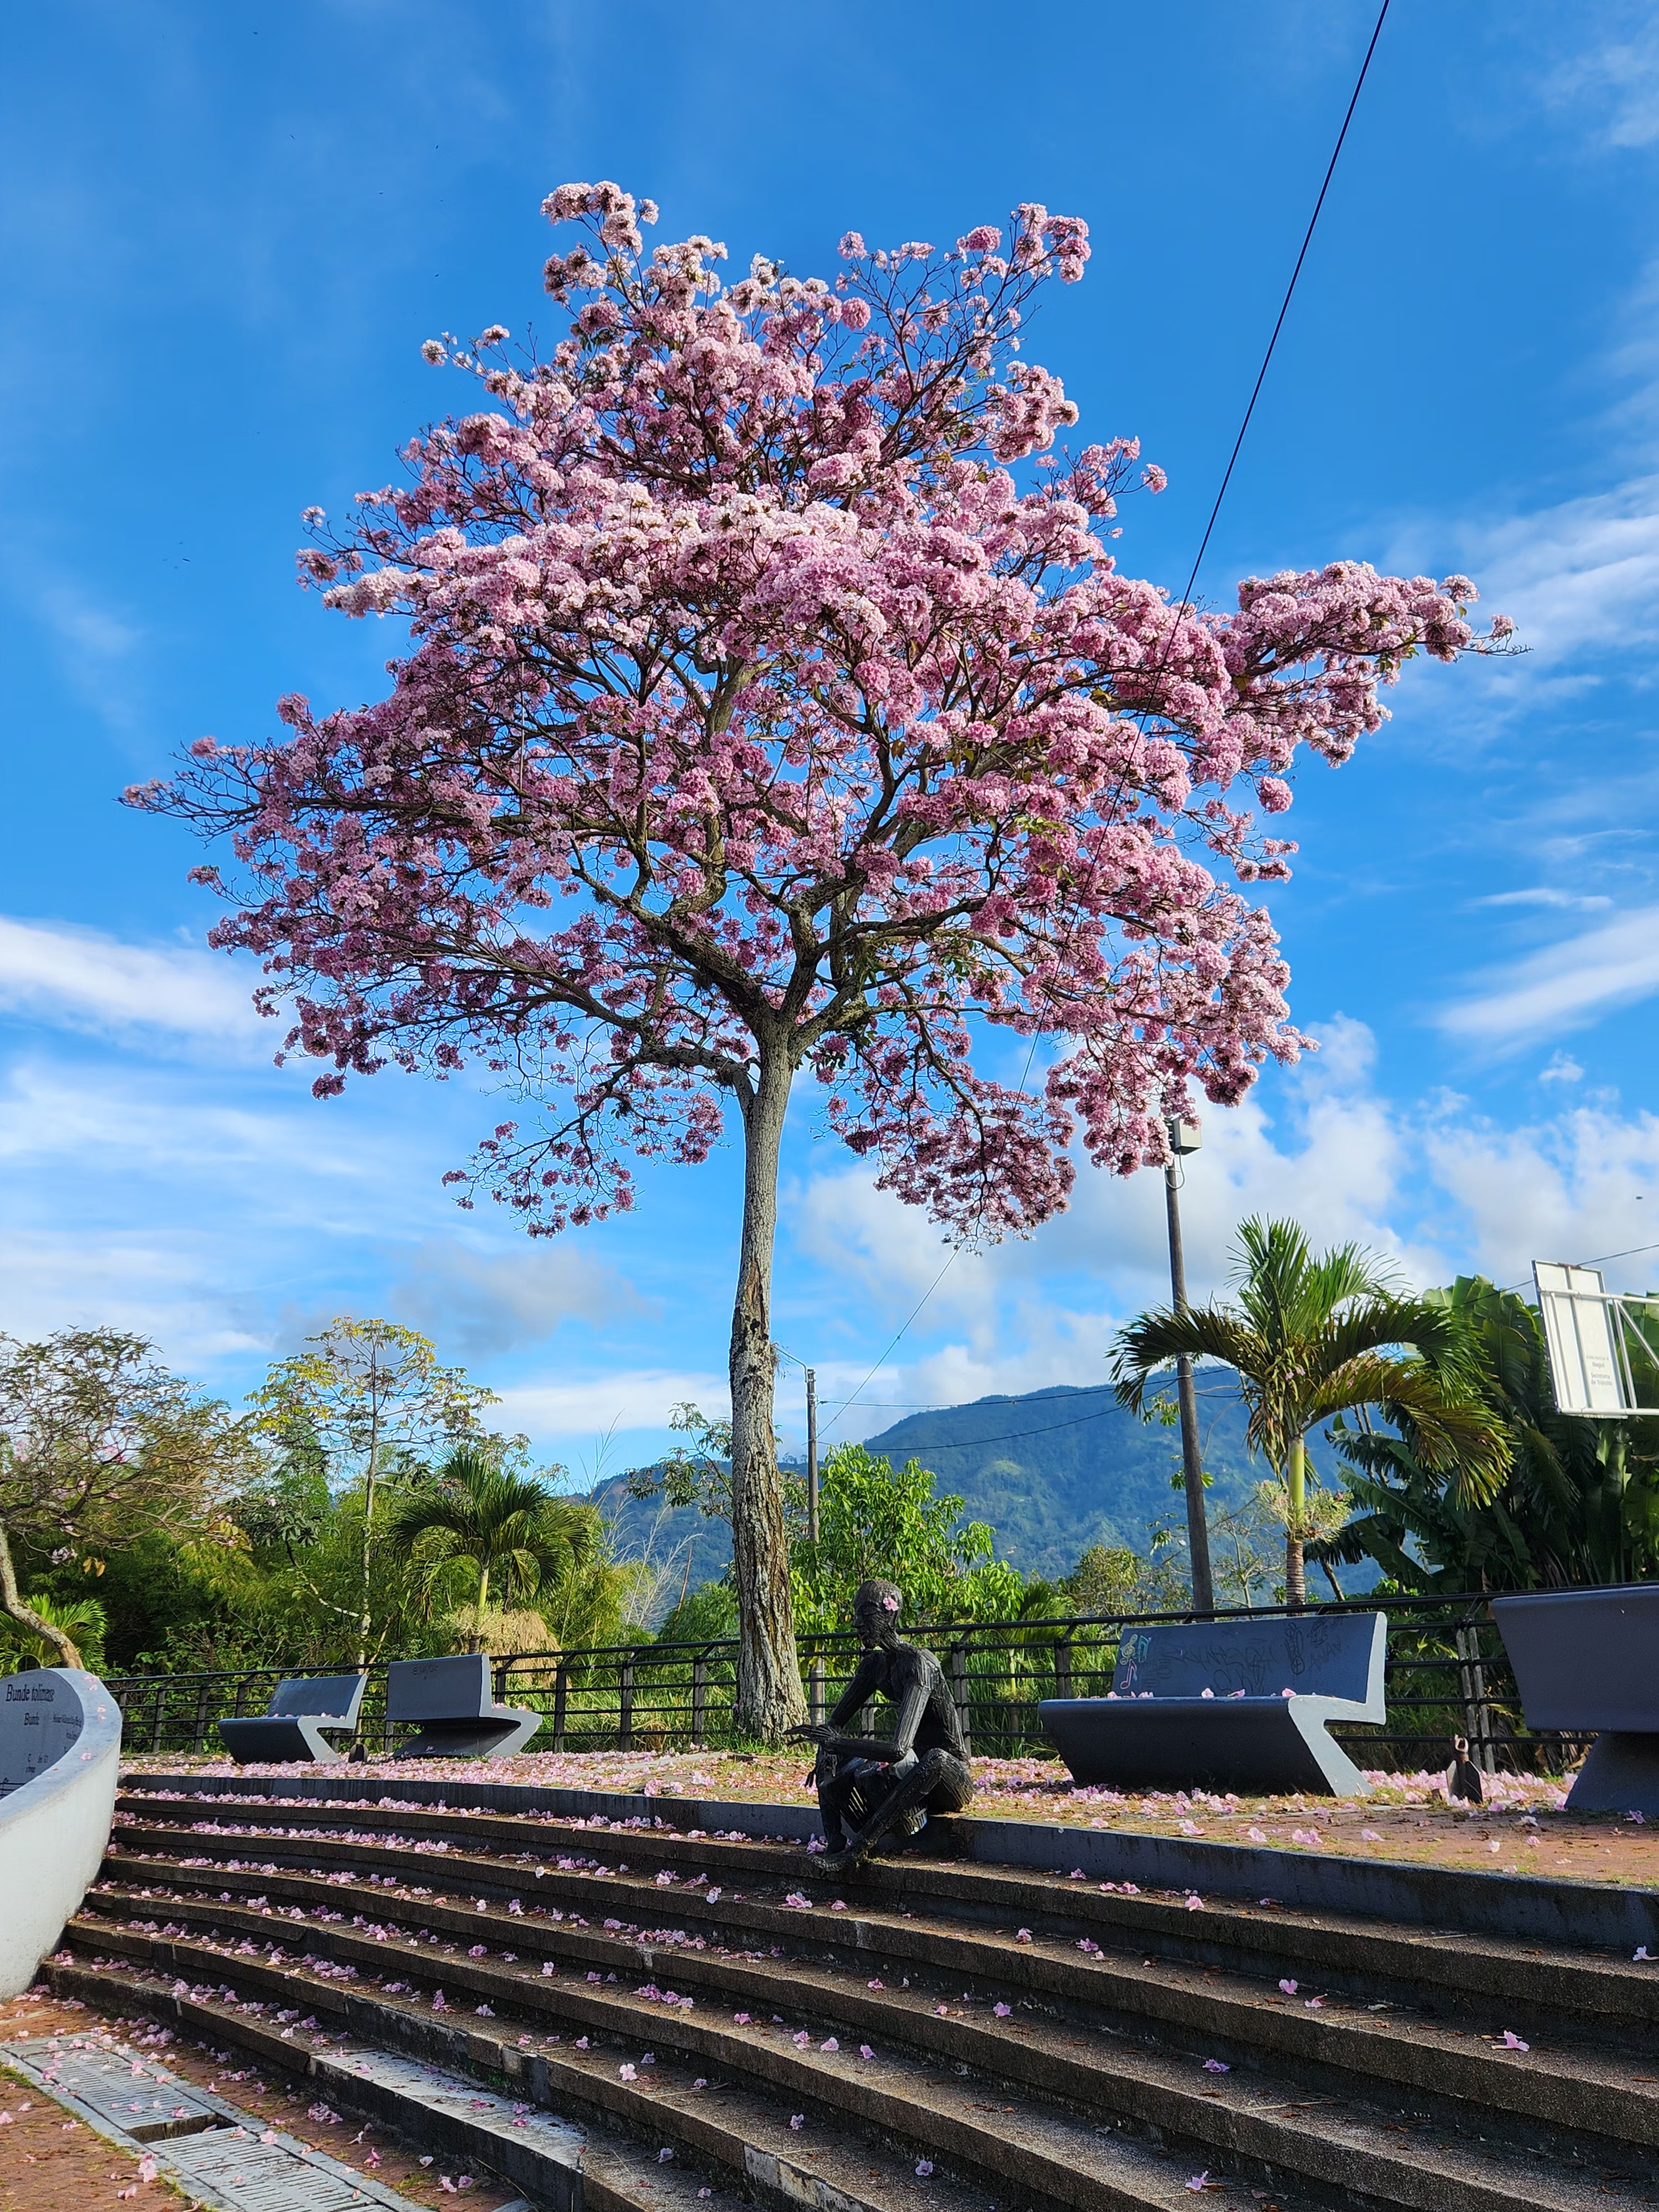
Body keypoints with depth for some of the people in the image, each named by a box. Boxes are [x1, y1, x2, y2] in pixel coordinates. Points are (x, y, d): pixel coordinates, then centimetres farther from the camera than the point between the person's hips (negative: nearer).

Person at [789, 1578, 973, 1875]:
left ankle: (856, 1848, -34)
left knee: (935, 1759, -41)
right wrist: (827, 1750, -16)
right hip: (911, 1768, 8)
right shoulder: (874, 1664, 2)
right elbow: (835, 1722, 7)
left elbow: (898, 1749, -34)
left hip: (951, 1778, -8)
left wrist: (833, 1740, -28)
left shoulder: (918, 1664, -24)